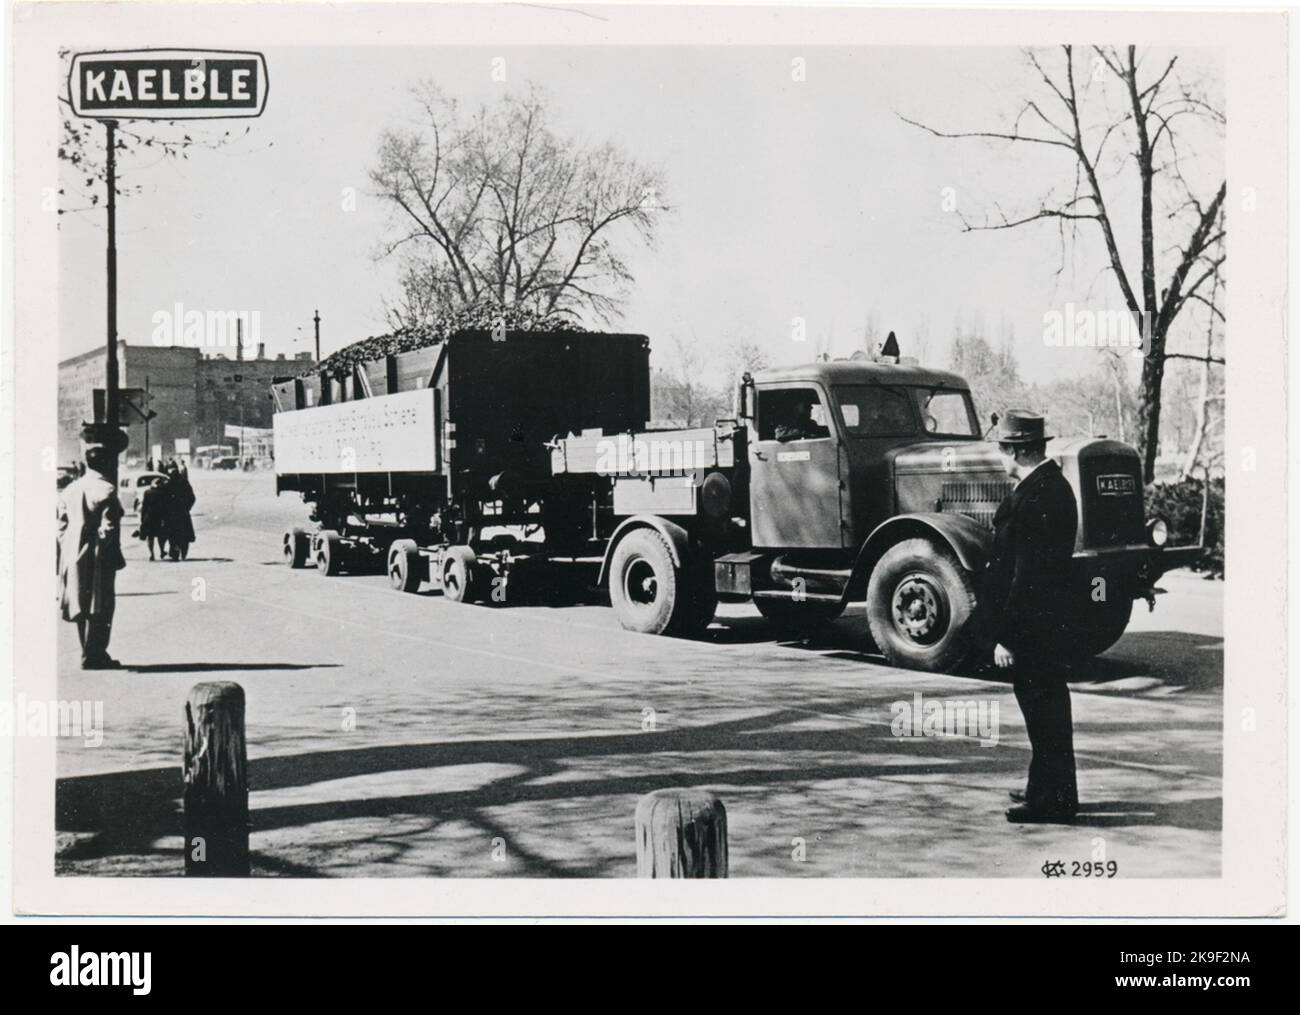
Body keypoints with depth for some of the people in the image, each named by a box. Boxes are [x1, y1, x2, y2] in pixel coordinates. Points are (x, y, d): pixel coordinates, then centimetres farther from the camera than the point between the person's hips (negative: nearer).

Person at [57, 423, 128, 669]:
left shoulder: (70, 489, 8)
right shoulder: (106, 490, -15)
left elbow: (61, 529, 10)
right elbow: (107, 532, -18)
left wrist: (64, 562, 15)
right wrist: (116, 560, -9)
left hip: (73, 561, 8)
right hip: (97, 563, -8)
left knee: (83, 611, 15)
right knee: (99, 612, -1)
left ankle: (95, 657, 25)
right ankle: (93, 659, 0)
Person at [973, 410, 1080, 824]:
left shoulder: (1032, 498, -22)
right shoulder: (1054, 484, 10)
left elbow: (1026, 575, -24)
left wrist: (1006, 637, -20)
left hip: (1031, 626, -10)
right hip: (1051, 621, 10)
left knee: (1043, 711, 0)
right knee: (1050, 708, 19)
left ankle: (1052, 800, 10)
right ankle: (1052, 790, 31)